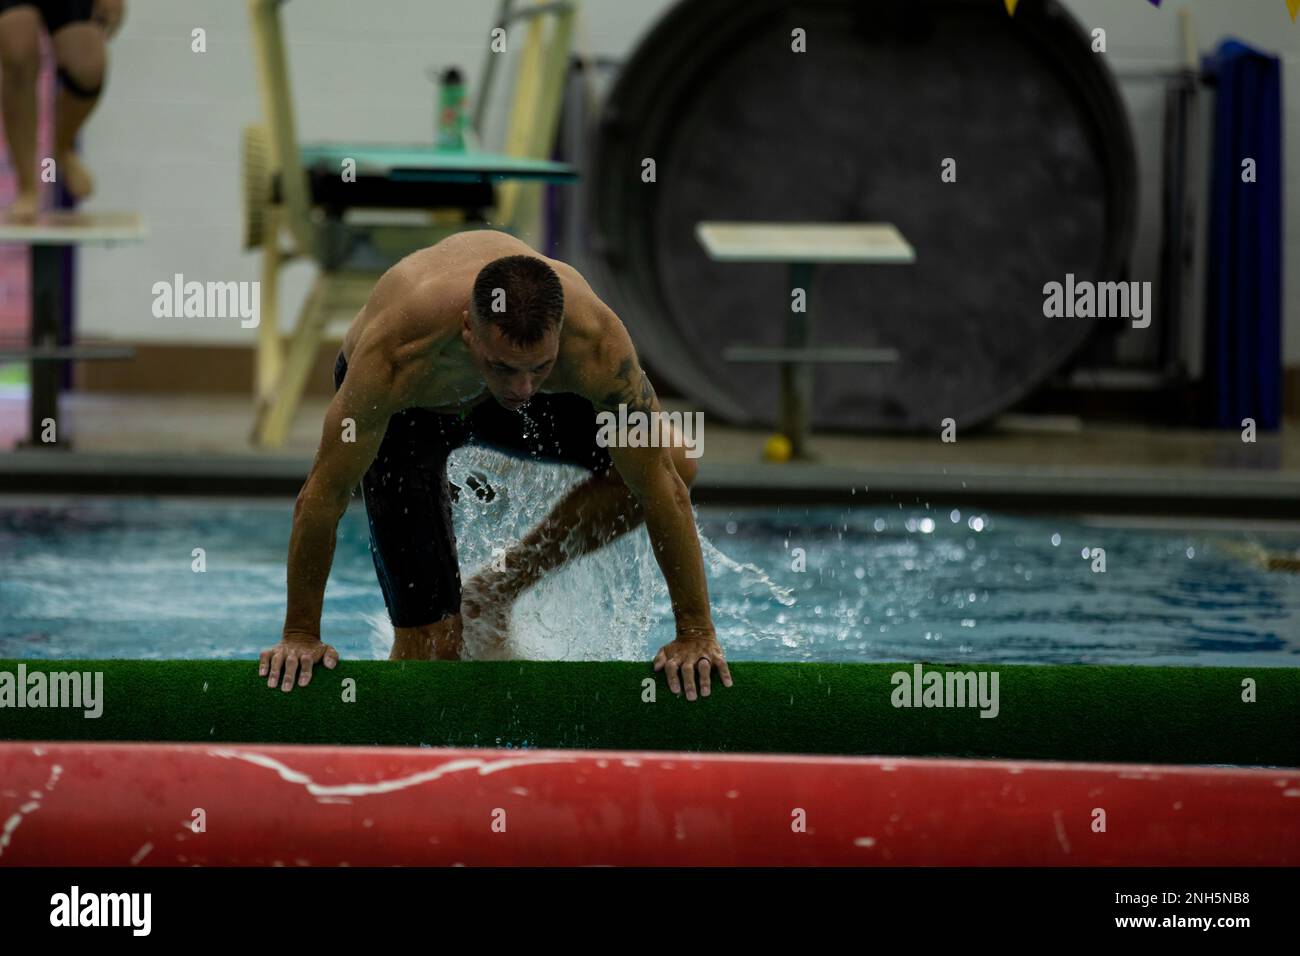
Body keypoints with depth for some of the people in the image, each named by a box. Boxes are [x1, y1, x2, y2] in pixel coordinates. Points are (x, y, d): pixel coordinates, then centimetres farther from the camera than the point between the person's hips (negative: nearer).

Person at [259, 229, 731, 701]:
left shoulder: (596, 340, -41)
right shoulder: (397, 350, -46)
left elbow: (663, 486, -31)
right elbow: (324, 494, -34)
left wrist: (696, 634, -30)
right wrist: (300, 635, -28)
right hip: (406, 412, -3)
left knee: (673, 462, -15)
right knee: (433, 643, -12)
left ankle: (501, 588, 3)